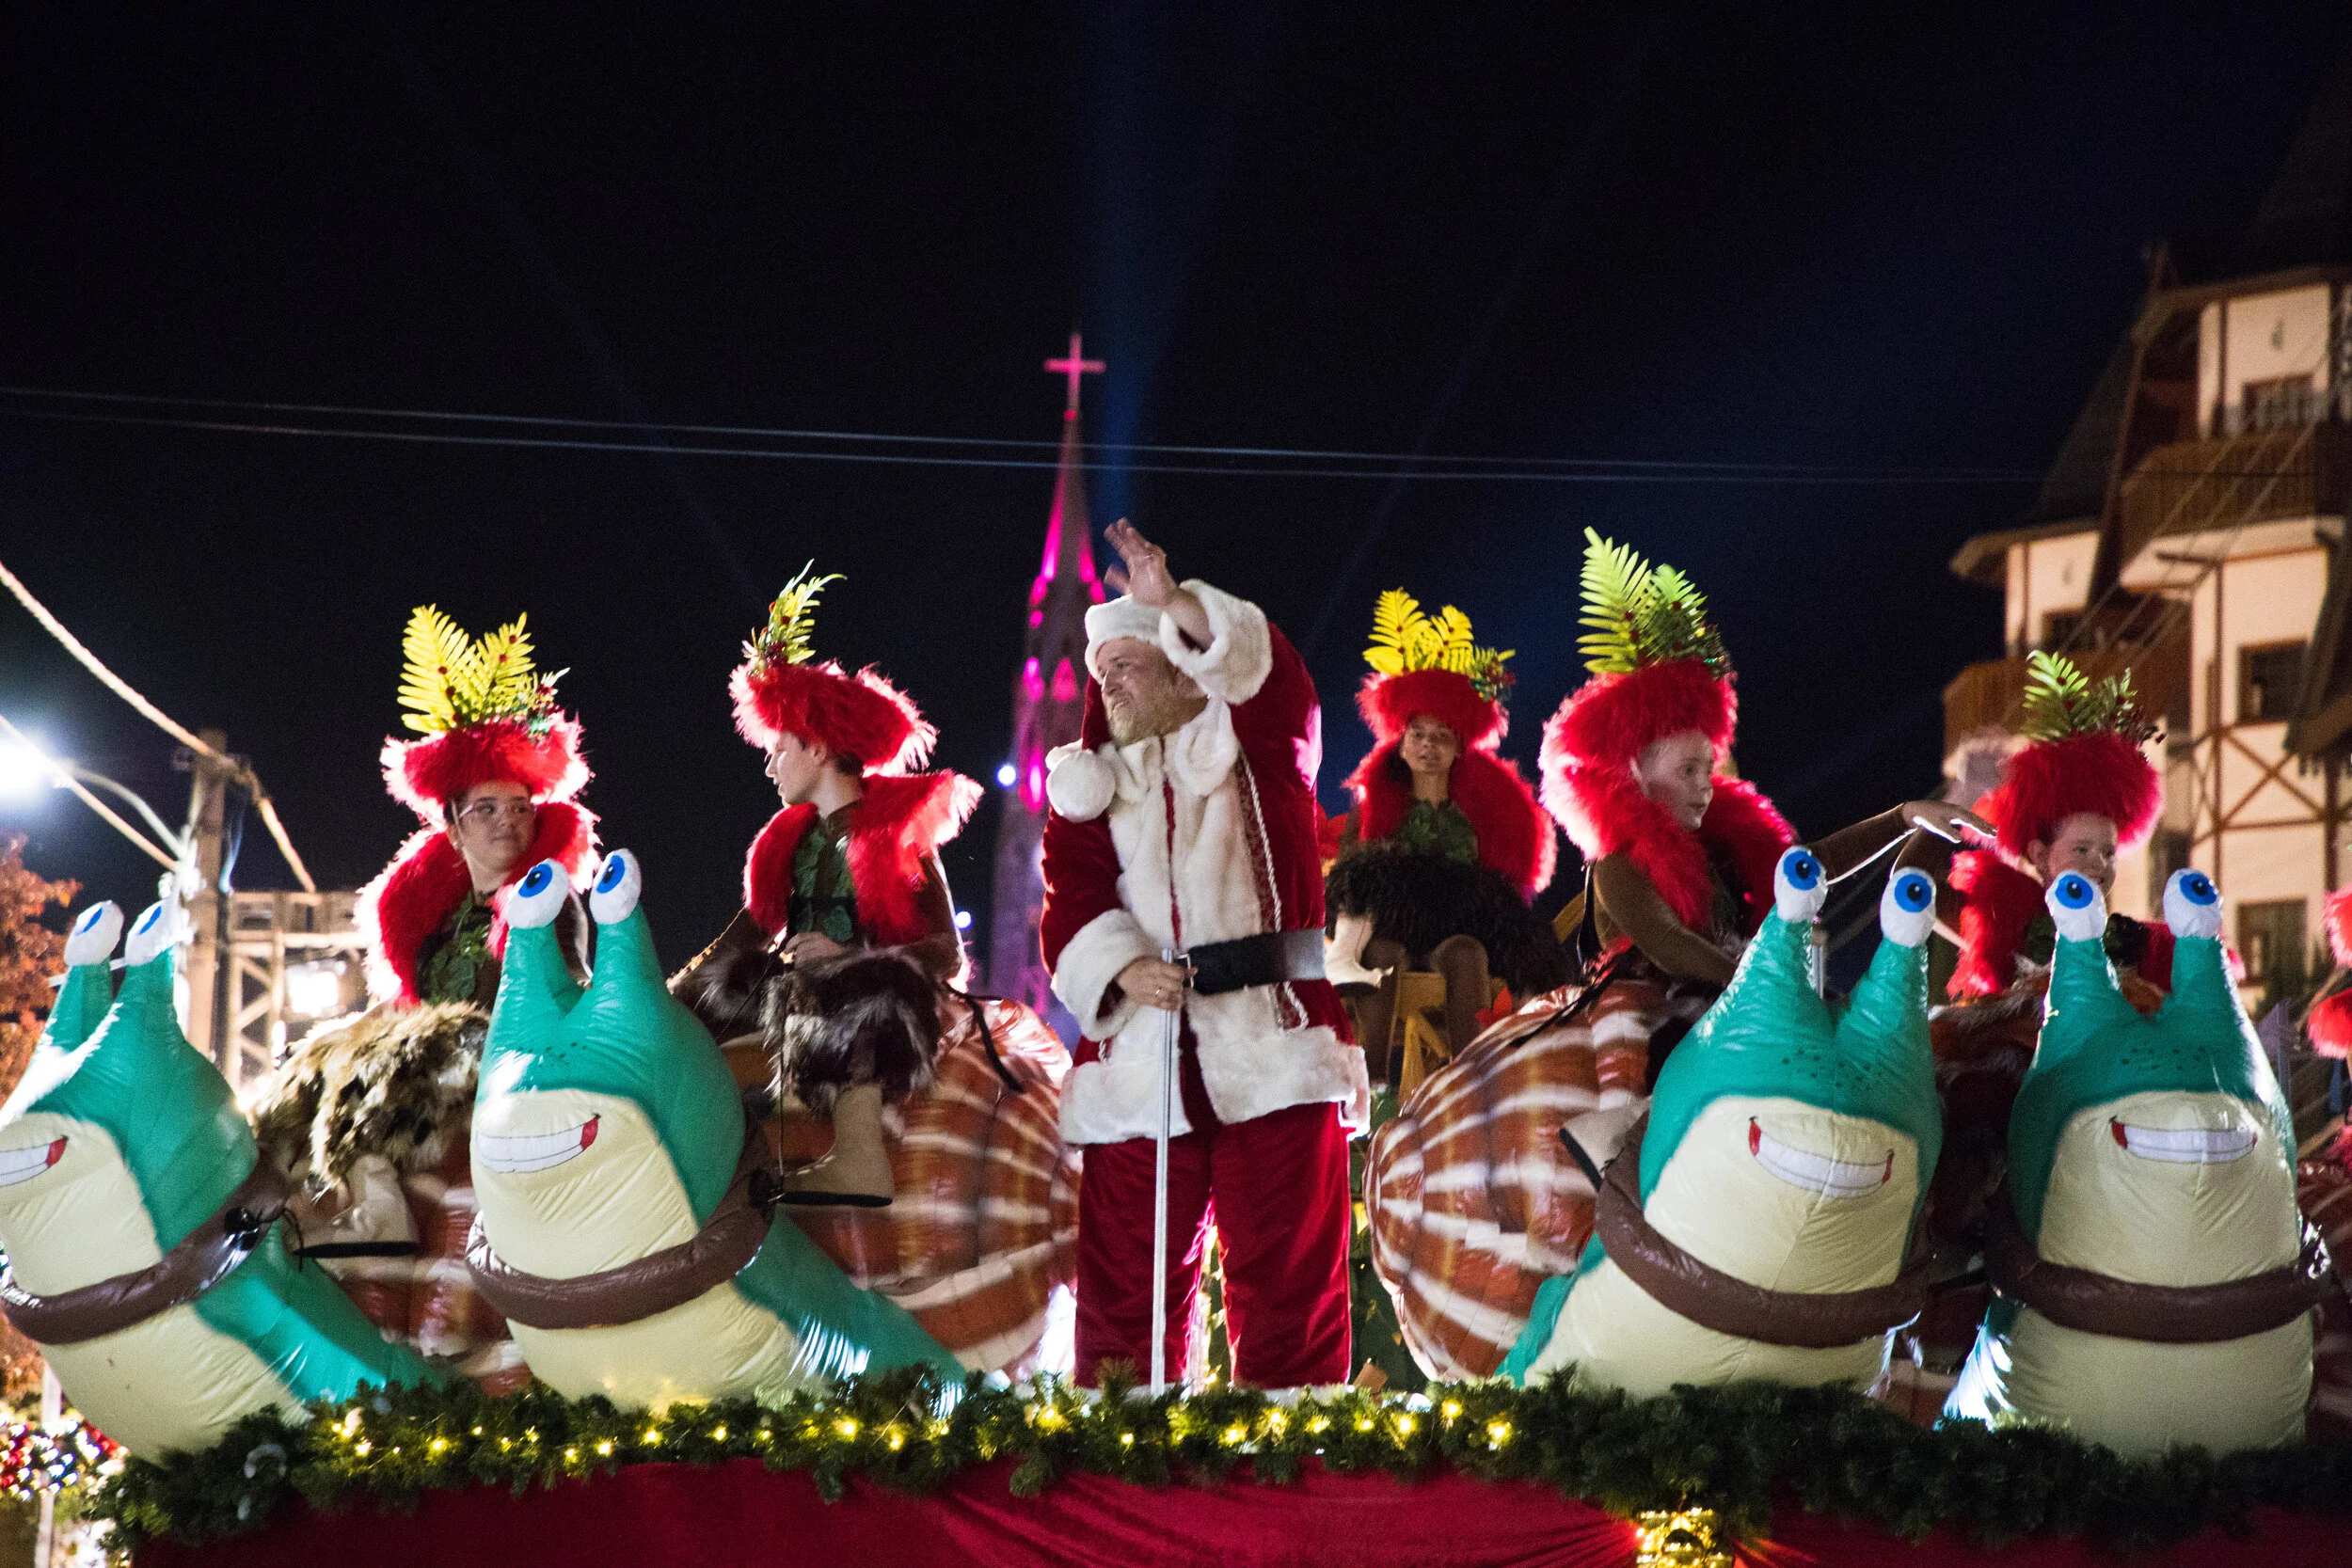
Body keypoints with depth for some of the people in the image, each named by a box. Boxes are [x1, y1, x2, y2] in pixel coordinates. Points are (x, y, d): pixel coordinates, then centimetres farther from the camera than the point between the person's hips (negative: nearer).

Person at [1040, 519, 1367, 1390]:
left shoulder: (1253, 749, 9)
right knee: (1123, 1283, 0)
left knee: (1287, 1272, -5)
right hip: (1138, 1049, 3)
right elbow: (1071, 901, 4)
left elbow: (1276, 677, -13)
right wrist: (1122, 970, -16)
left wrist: (1174, 602, -25)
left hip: (1272, 1043, -3)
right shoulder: (1087, 783, 17)